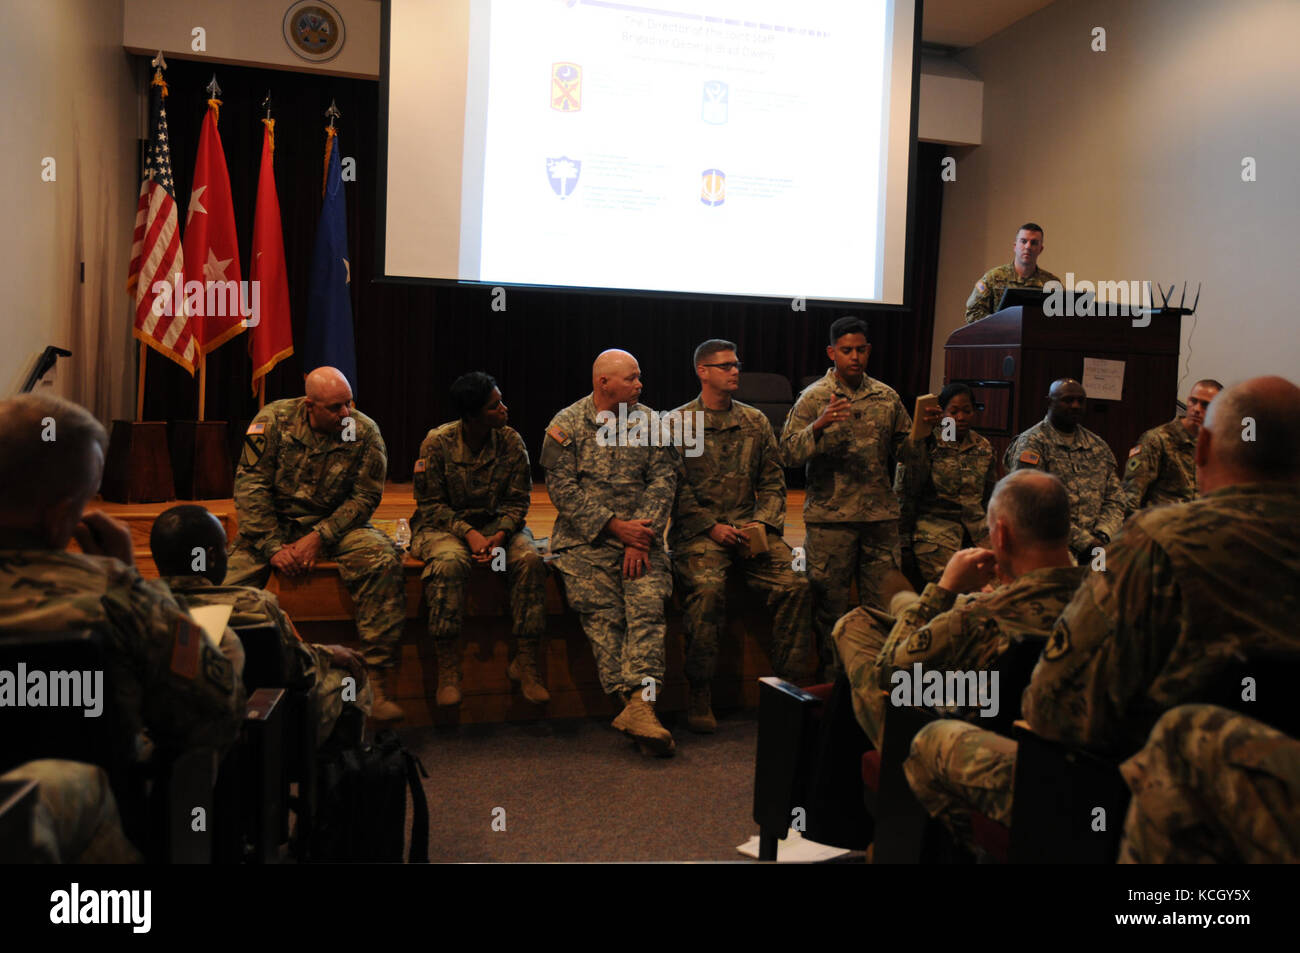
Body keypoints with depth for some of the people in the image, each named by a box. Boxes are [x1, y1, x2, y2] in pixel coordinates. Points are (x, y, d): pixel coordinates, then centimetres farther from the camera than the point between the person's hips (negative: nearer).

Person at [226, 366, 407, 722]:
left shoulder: (365, 432, -7)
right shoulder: (273, 420, -7)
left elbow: (364, 497, -7)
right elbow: (250, 486, -7)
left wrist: (318, 538, -20)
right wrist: (274, 546, -16)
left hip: (336, 523, -1)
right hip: (273, 522, 1)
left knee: (381, 560, -29)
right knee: (226, 577, -23)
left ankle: (381, 683, -28)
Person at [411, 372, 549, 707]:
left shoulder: (511, 442, -5)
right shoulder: (437, 443, -11)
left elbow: (517, 502, -1)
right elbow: (431, 504, -8)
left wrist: (499, 536, -21)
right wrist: (468, 533, -22)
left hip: (497, 524, 3)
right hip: (443, 525, -2)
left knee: (530, 559, -27)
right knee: (450, 561, -36)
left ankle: (525, 661, -16)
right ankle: (447, 665, -24)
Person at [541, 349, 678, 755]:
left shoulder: (648, 421, 12)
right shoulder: (567, 425, 3)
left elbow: (663, 479, 5)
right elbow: (562, 489, -4)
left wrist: (642, 535, -8)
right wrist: (614, 525, -12)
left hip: (640, 537, 2)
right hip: (585, 540, -1)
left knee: (647, 608, -20)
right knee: (603, 616, -17)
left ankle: (639, 705, -28)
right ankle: (631, 704, -19)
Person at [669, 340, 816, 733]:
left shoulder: (756, 421, 17)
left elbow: (773, 481, 14)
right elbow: (676, 489, -3)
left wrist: (761, 524, -2)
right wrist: (712, 527, -12)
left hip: (750, 527, 4)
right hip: (697, 529, -3)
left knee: (795, 585, -20)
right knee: (707, 587, -31)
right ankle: (700, 694, -19)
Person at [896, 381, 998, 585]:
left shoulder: (983, 448, 13)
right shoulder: (924, 444, -2)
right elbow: (903, 496, -3)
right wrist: (904, 546, -6)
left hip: (976, 532, 5)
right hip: (934, 528, -4)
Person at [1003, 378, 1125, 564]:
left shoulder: (1099, 447, 20)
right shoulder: (1031, 443, -1)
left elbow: (1114, 500, 17)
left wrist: (1102, 535, -3)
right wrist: (1084, 541, -13)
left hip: (1095, 548, 5)